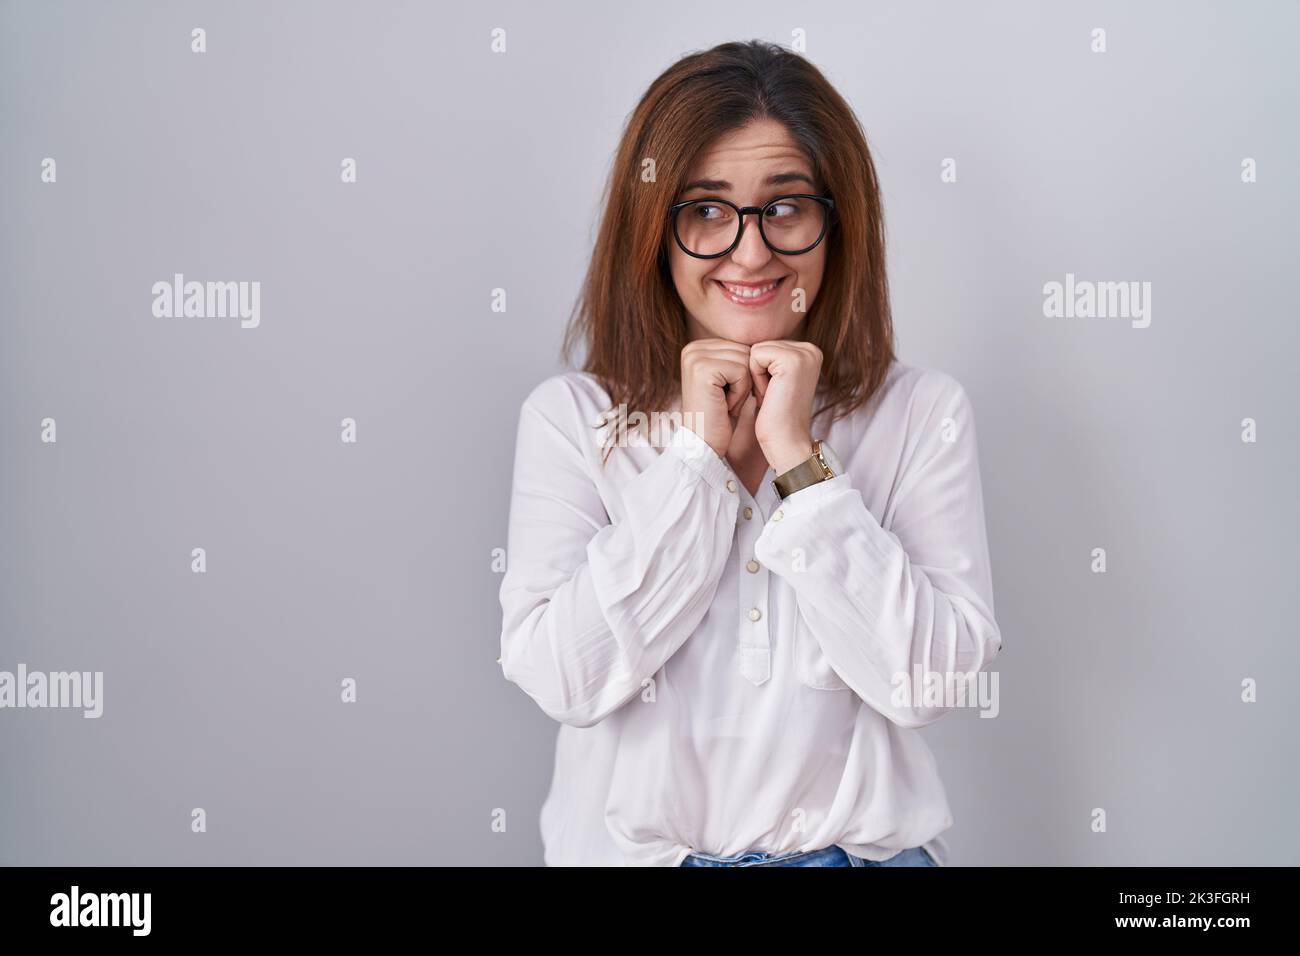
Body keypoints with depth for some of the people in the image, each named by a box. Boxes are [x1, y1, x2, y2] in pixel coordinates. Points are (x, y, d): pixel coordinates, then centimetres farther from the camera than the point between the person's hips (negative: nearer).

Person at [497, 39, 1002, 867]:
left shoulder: (924, 414, 0)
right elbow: (559, 676, -10)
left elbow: (928, 680, -9)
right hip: (631, 842, 0)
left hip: (859, 840, 0)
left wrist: (799, 458, -13)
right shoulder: (569, 418, 0)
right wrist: (696, 455, -11)